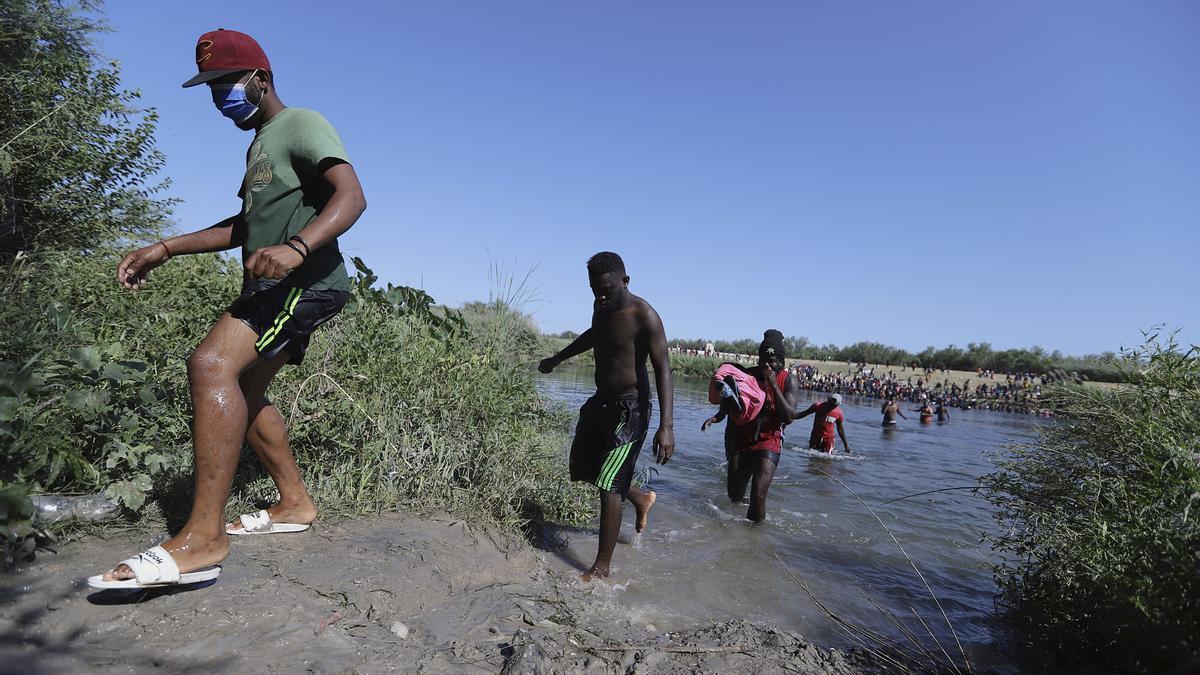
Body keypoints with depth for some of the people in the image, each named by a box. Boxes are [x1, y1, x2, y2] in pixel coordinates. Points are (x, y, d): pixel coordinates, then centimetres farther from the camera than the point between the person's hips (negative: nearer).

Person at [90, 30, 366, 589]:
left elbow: (350, 196, -21)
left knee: (211, 365, -27)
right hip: (273, 289, 11)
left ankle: (202, 538, -29)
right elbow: (244, 226, 30)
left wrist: (296, 247, -38)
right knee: (241, 392, 13)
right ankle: (295, 503, 22)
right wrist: (165, 249, 21)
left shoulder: (301, 124, -3)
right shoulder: (260, 145, 28)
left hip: (306, 281, -11)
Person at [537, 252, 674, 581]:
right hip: (600, 402, 9)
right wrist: (558, 358, 34)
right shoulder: (601, 306, 4)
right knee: (584, 469, 18)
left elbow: (663, 369, -24)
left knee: (608, 485, -9)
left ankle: (602, 566, 4)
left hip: (629, 408, -9)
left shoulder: (644, 316, -20)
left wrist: (666, 426, -32)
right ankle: (641, 498, 39)